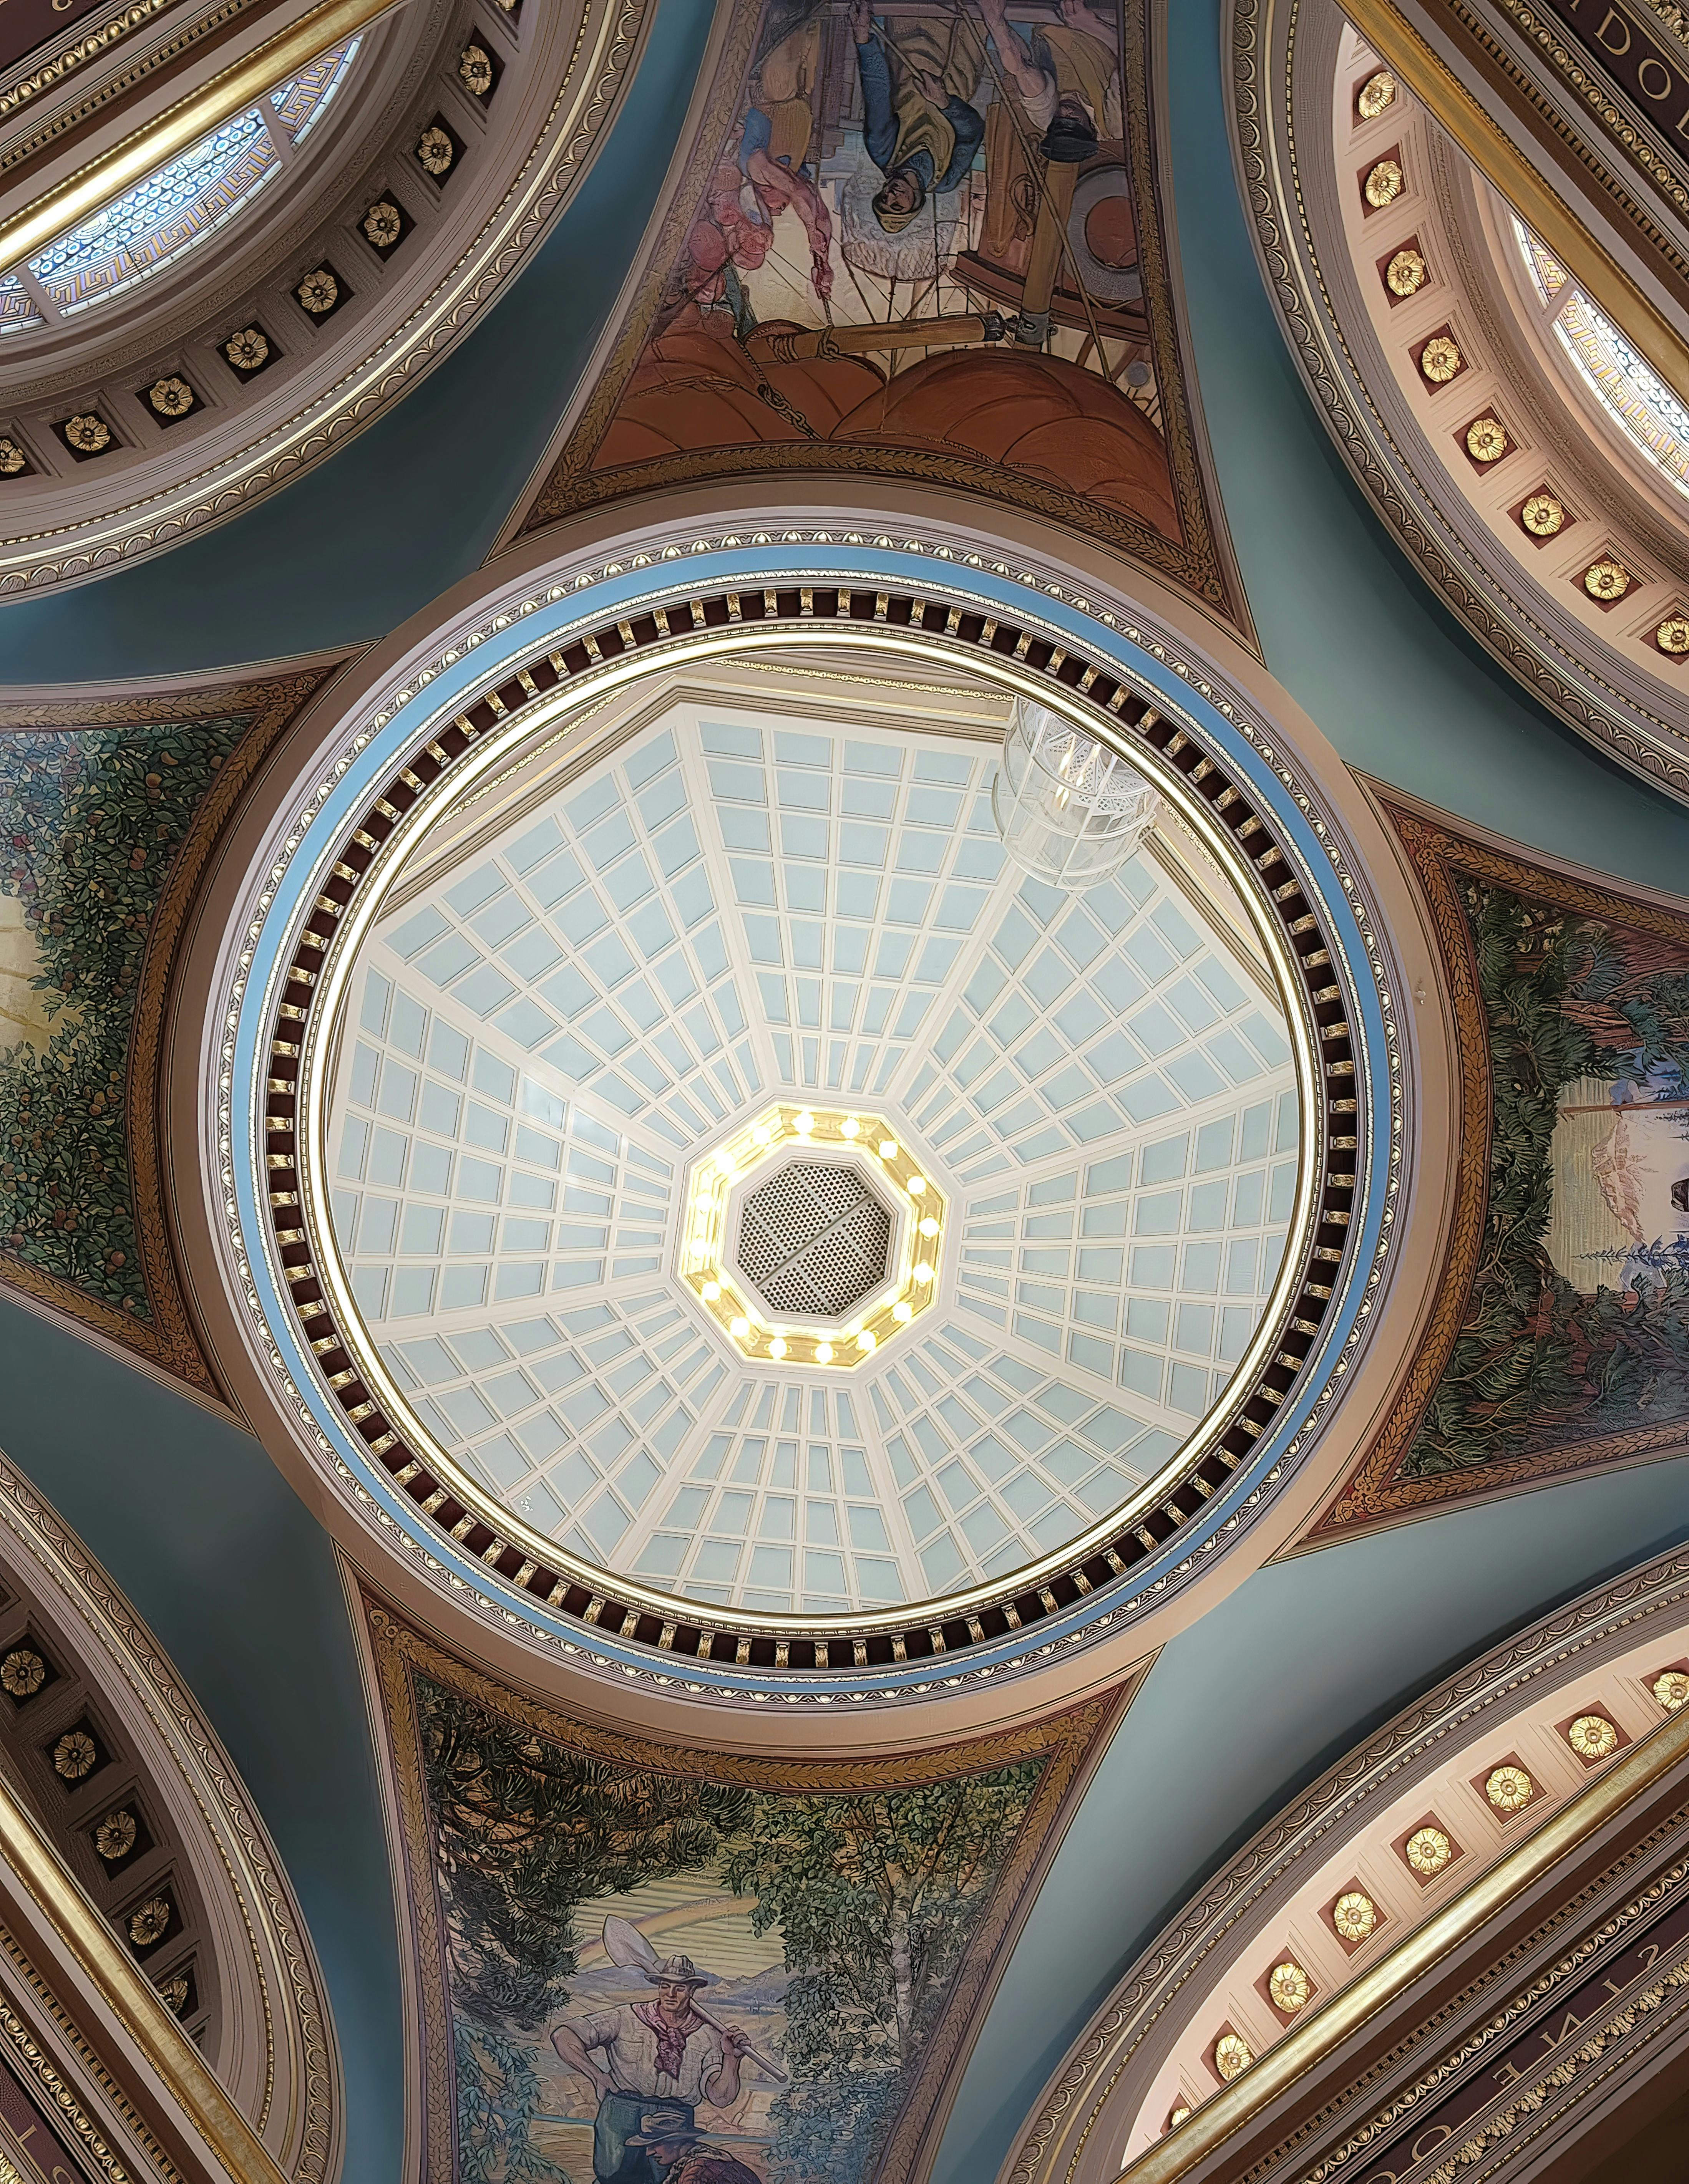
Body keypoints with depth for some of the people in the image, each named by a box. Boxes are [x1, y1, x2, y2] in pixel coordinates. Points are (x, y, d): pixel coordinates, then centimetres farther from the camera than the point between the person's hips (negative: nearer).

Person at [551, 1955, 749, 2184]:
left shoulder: (708, 2036, 12)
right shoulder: (626, 2018, 5)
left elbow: (722, 2098, 5)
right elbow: (563, 2036, 0)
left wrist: (731, 2057, -11)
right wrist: (599, 2078, -2)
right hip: (622, 2110, 0)